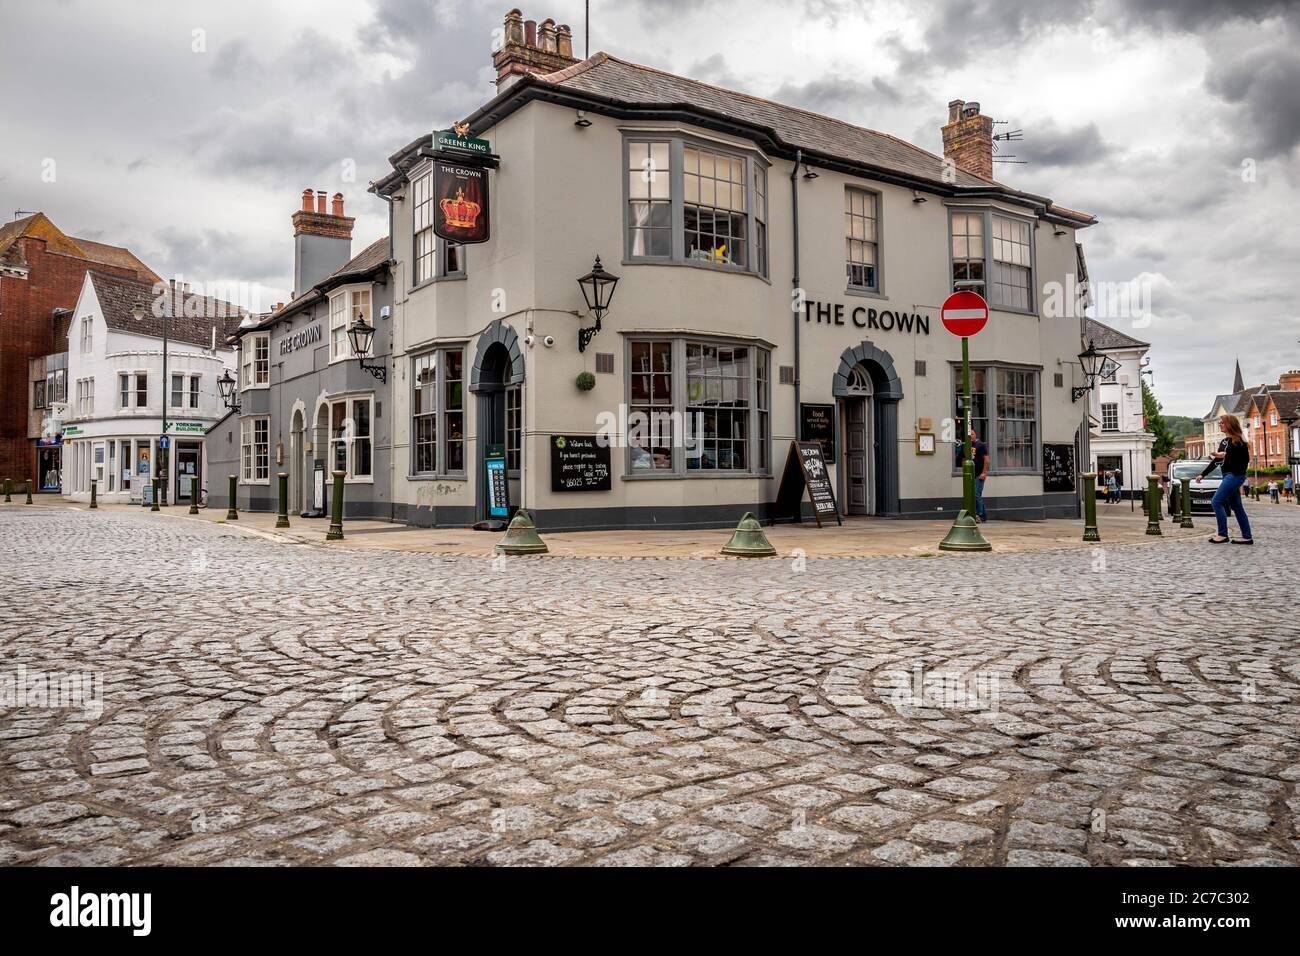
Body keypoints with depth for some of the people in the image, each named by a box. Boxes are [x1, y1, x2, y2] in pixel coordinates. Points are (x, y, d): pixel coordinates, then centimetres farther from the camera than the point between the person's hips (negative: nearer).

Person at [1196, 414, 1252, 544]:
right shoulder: (1224, 441, 18)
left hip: (1235, 475, -9)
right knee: (1236, 506, 8)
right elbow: (1216, 461, 21)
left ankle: (1223, 534, -10)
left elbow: (1245, 459, -14)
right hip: (1228, 476, 9)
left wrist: (1226, 455, -22)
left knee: (1217, 502, -13)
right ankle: (1247, 537, 10)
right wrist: (1202, 474, 18)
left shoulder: (1237, 440, -8)